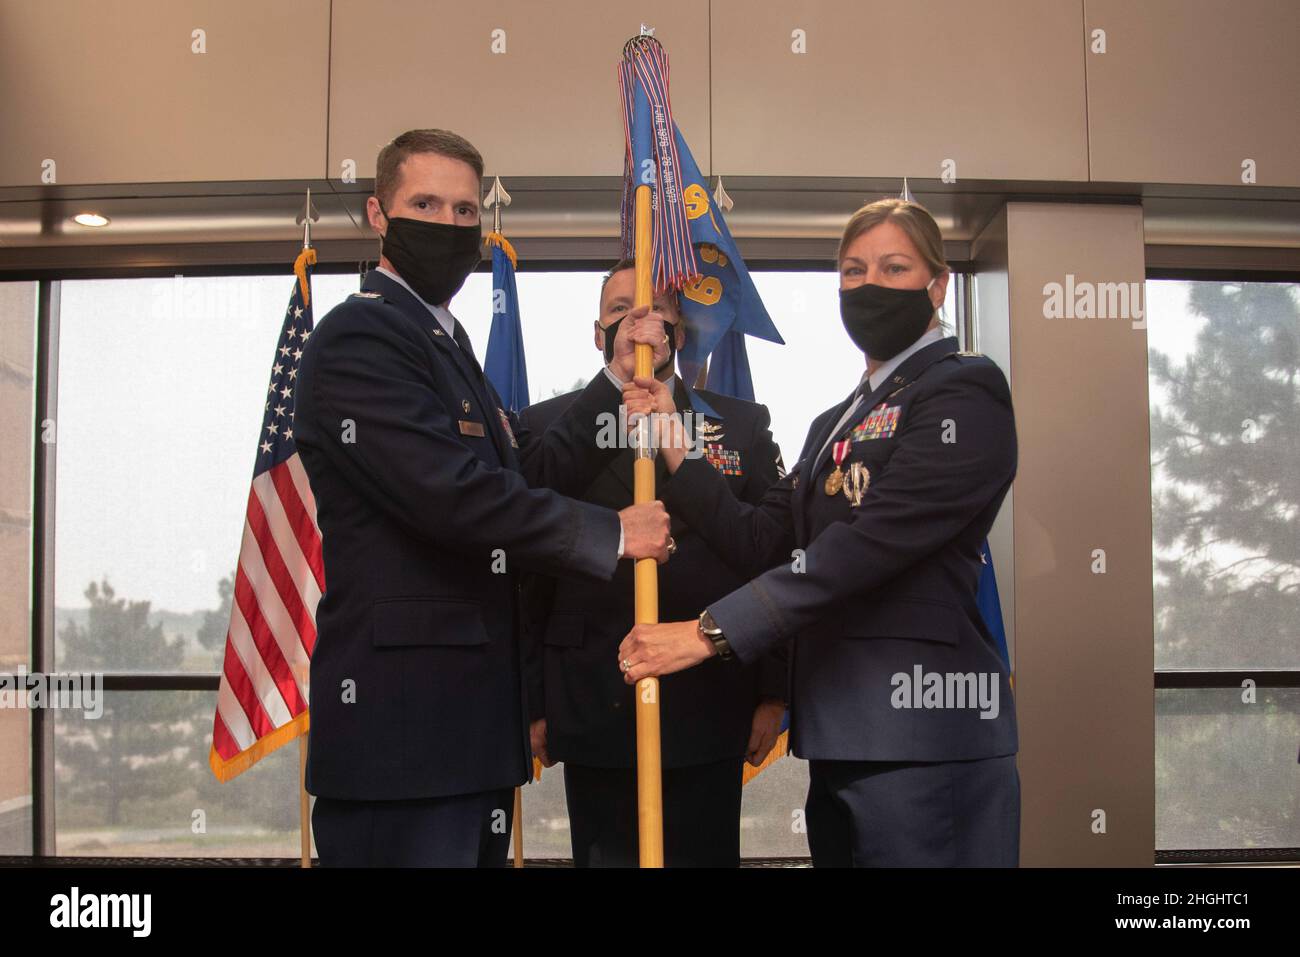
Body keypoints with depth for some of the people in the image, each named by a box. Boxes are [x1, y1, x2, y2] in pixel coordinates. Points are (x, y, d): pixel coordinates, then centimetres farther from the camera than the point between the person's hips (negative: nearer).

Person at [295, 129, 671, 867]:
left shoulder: (446, 342, 22)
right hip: (401, 722, -9)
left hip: (471, 720, 10)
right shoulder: (358, 337, -10)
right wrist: (611, 534, -11)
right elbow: (453, 494, -21)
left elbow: (534, 469, 13)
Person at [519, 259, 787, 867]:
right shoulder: (546, 426, 4)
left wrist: (772, 695, 2)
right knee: (602, 854, 9)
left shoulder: (743, 425, 7)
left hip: (709, 714, 1)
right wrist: (531, 703, 0)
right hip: (592, 714, 0)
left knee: (707, 856, 9)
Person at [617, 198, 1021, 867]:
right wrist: (674, 453, 1)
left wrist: (711, 632, -21)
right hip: (837, 736, 8)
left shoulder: (962, 393, -7)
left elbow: (870, 543, -19)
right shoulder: (838, 422, 21)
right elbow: (764, 540, 11)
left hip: (922, 736, -7)